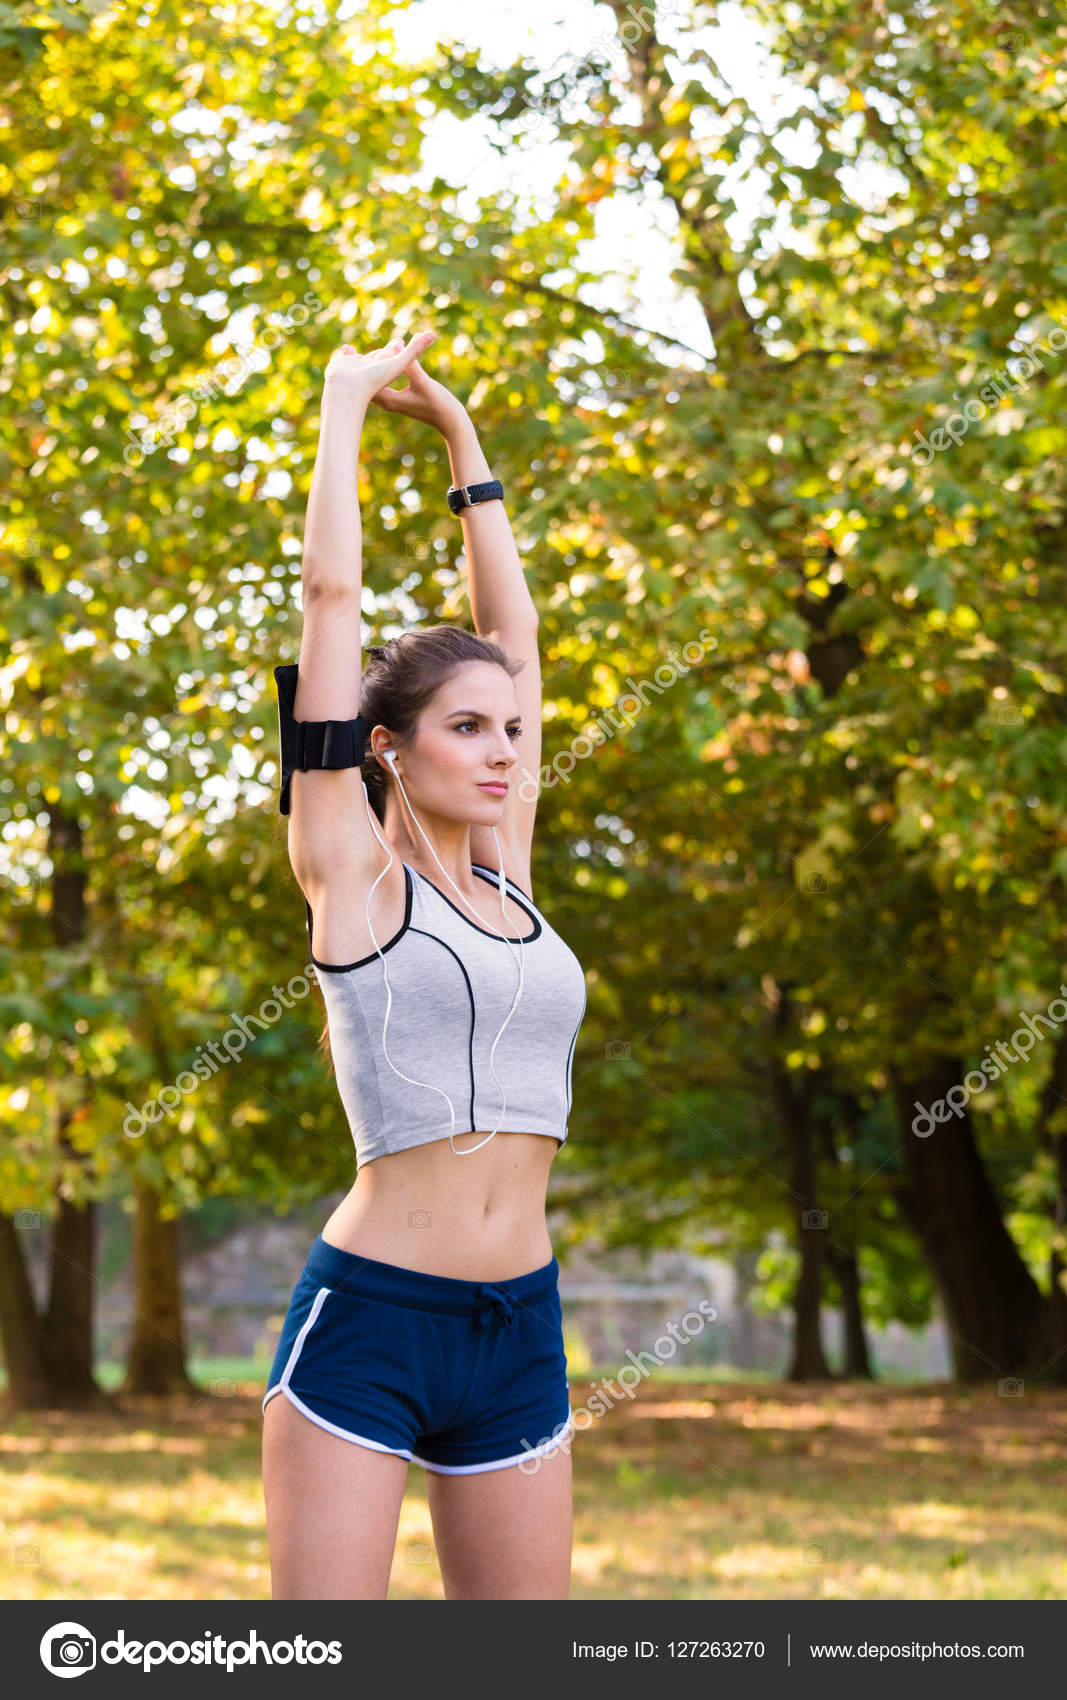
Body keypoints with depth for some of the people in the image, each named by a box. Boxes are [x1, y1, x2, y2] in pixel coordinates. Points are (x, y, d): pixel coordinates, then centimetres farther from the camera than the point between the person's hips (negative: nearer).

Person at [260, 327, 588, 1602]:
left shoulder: (506, 878, 11)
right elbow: (332, 595, -2)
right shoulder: (353, 872, -2)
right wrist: (345, 407, 7)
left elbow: (511, 632, 17)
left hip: (518, 1337, 6)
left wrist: (461, 438, 22)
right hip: (369, 1319, -6)